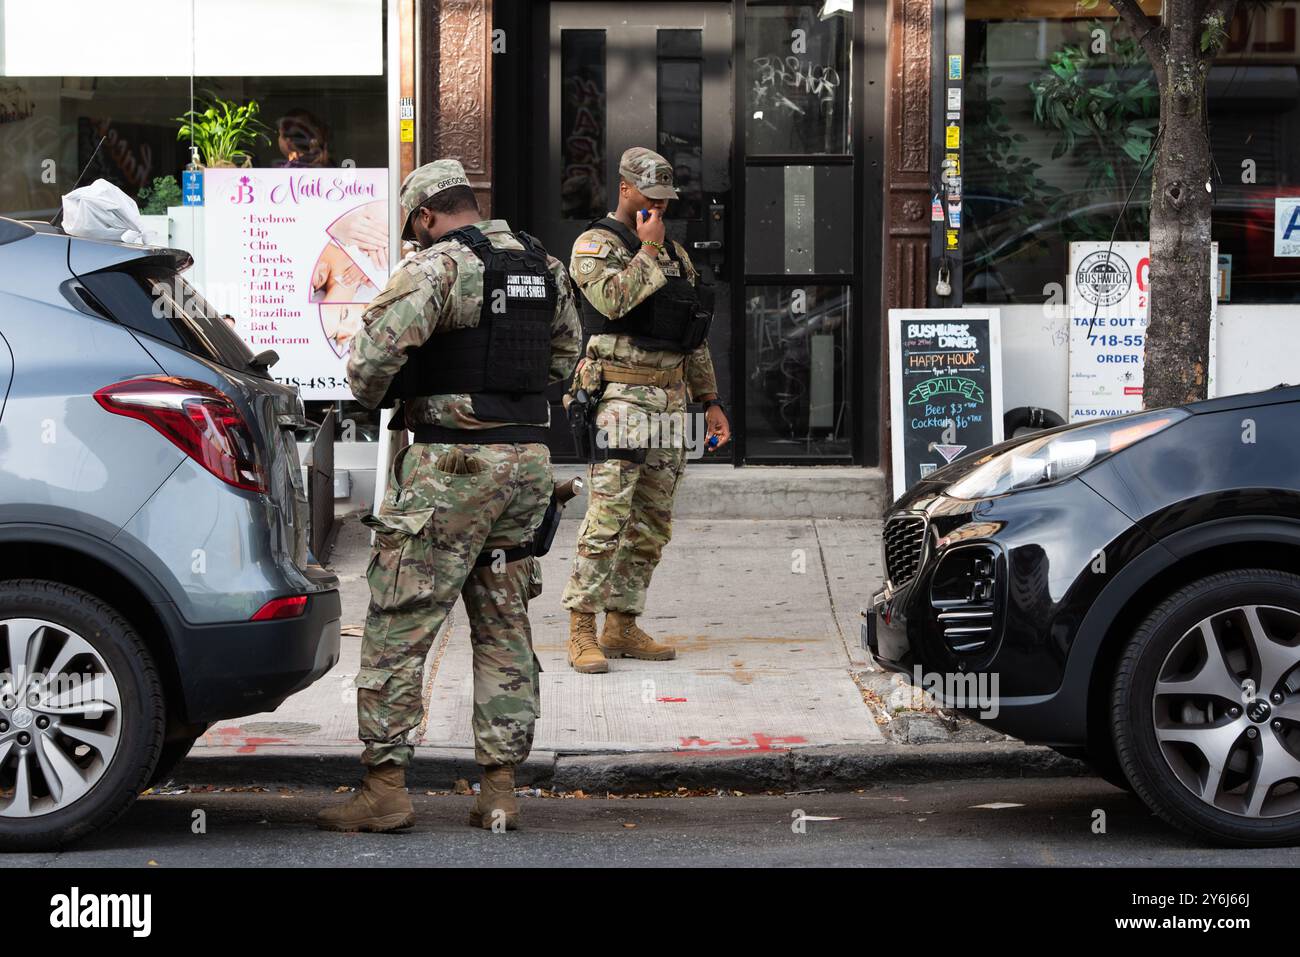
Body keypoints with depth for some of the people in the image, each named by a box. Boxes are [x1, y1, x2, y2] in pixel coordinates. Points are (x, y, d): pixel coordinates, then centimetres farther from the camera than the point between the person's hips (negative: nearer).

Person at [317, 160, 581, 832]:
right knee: (504, 628, 13)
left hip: (452, 467, -7)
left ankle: (384, 788, -1)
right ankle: (499, 788, 13)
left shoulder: (438, 265, -11)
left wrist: (372, 396, 1)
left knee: (398, 628, -1)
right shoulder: (545, 267, 13)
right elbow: (564, 353, 26)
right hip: (528, 460, 7)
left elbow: (376, 349, -20)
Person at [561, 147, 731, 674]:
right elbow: (613, 299, -22)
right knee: (607, 519, -13)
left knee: (652, 526, 7)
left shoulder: (676, 255, 20)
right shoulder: (595, 245, -1)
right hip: (621, 397, -7)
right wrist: (648, 249, -12)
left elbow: (695, 338, 24)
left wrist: (711, 401, 20)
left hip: (669, 402, 7)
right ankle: (582, 631, -9)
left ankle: (622, 627, 14)